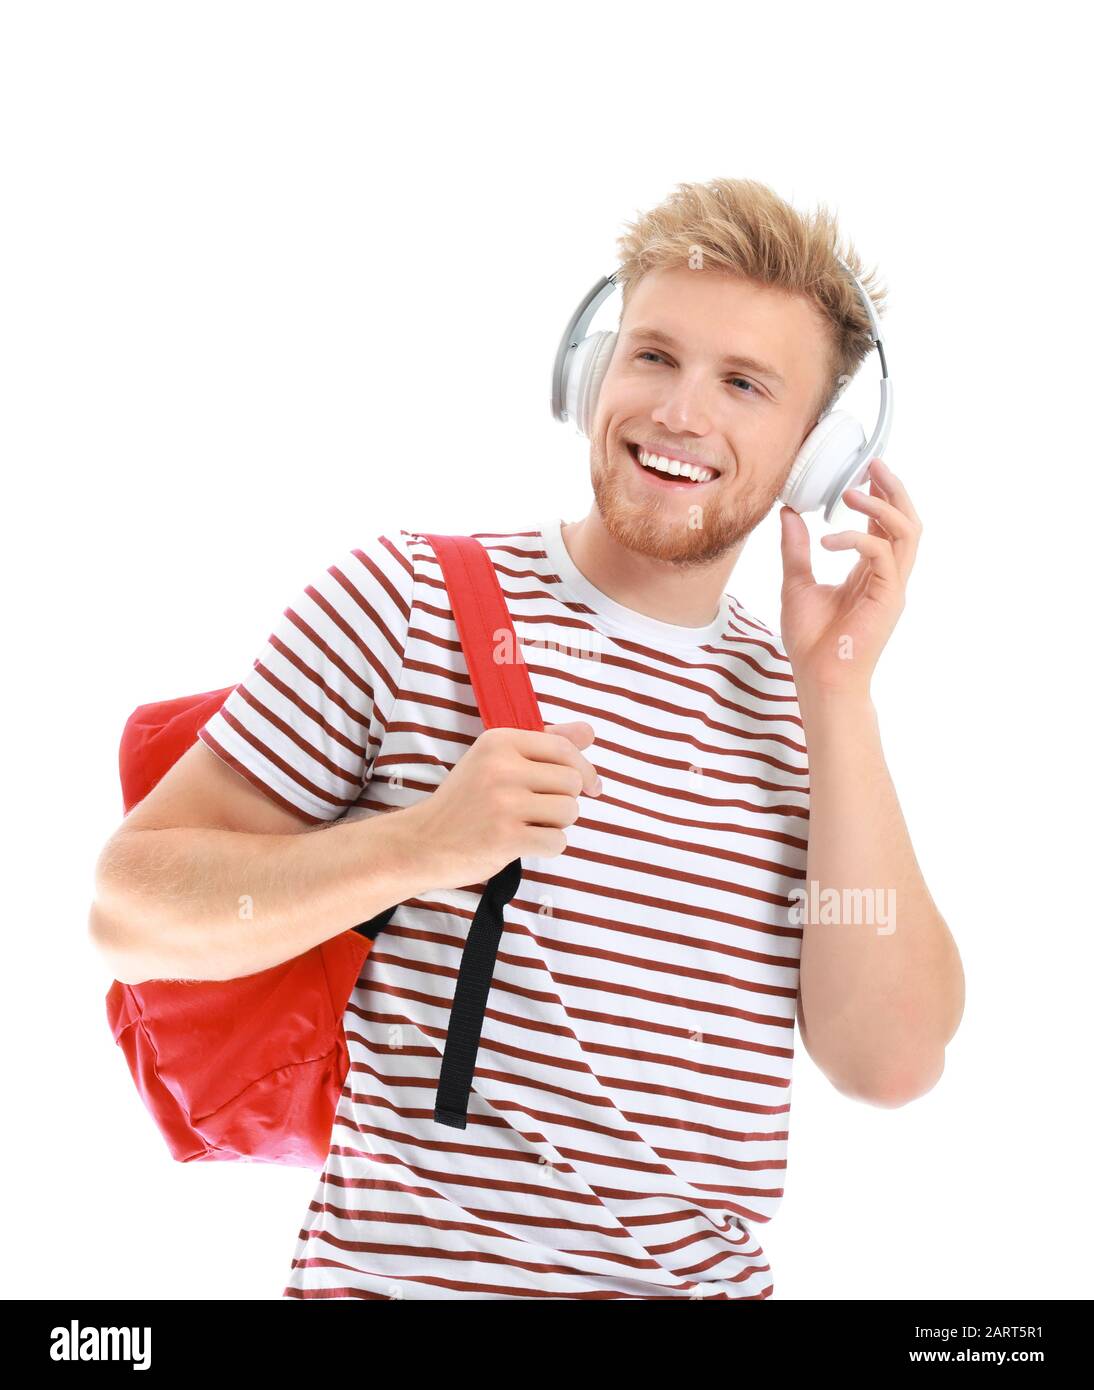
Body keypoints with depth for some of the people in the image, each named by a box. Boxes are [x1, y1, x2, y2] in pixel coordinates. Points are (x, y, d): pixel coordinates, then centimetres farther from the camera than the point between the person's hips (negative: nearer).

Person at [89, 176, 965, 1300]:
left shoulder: (804, 712, 3)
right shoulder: (404, 599, -7)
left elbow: (889, 1064, -8)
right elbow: (131, 907, -9)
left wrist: (839, 694, -11)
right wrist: (420, 845, -23)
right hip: (396, 1270, -3)